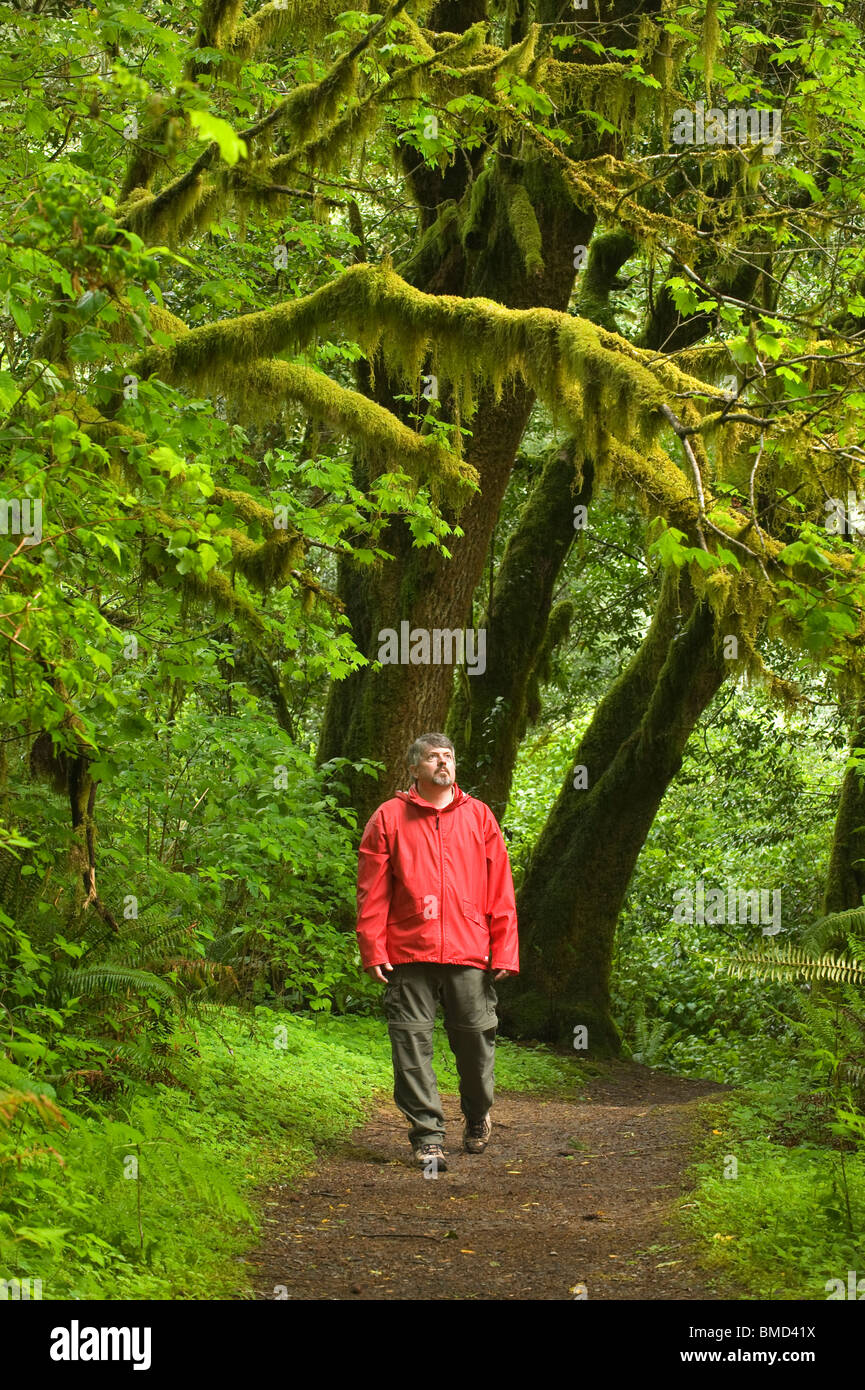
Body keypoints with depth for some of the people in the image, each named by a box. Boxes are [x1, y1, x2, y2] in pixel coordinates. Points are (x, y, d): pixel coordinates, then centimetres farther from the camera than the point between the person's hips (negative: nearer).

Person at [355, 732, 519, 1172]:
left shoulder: (479, 816, 12)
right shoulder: (389, 818, 6)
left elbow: (500, 890, 10)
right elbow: (372, 891, 3)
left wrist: (504, 951, 3)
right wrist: (373, 949, -4)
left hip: (469, 954, 1)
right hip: (409, 954, -1)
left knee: (476, 1039, 5)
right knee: (412, 1043, -3)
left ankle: (477, 1119, 28)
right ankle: (427, 1135, 3)